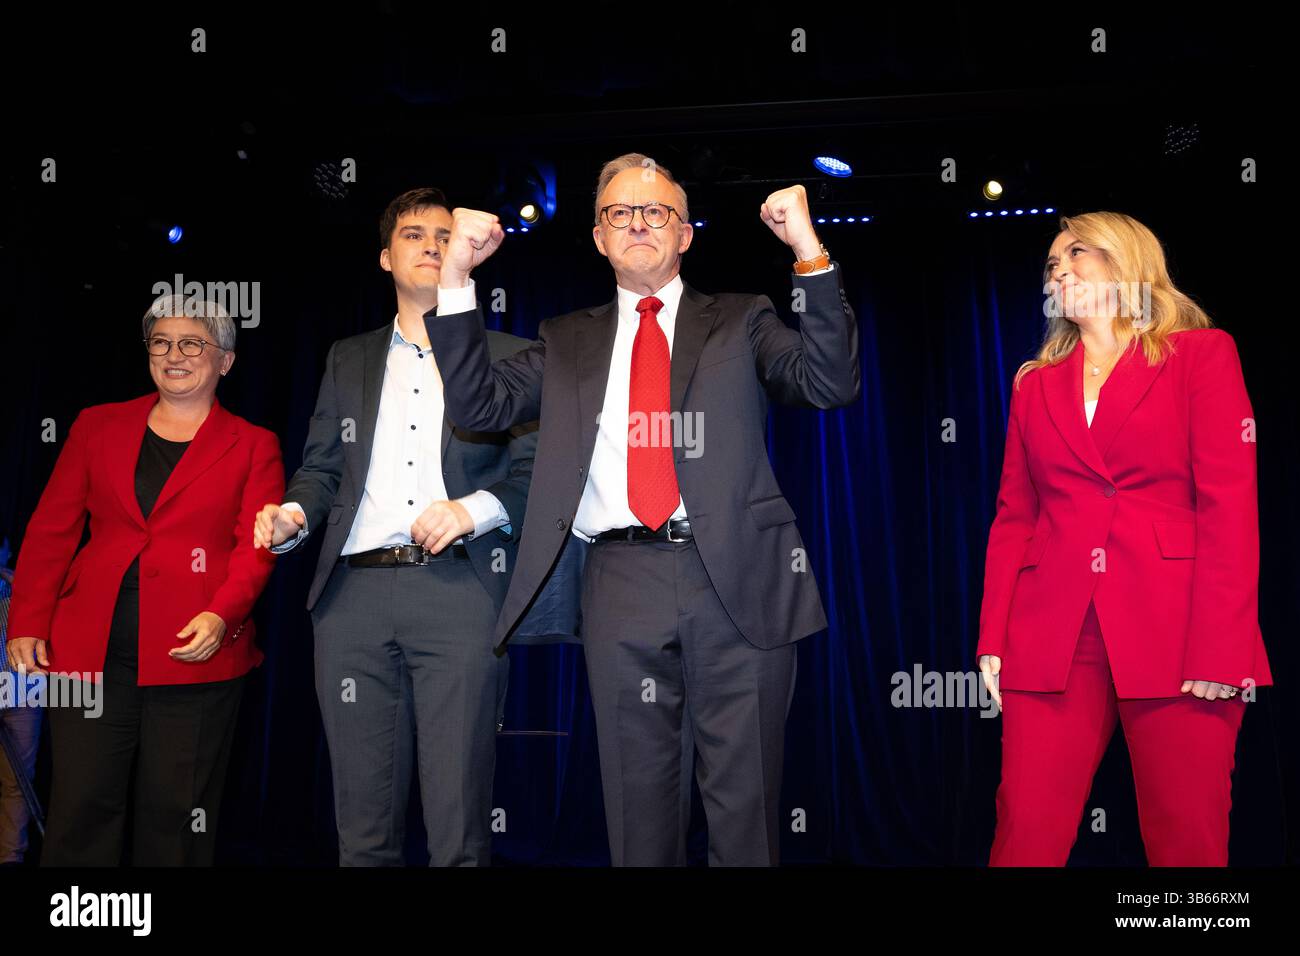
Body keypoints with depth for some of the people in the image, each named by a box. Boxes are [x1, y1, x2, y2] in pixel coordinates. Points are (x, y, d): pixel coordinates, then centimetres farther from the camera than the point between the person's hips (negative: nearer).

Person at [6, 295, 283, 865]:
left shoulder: (253, 446, 7)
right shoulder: (98, 426, 14)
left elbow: (257, 546, -2)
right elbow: (50, 530, 12)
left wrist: (222, 615, -20)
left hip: (196, 652, -2)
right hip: (90, 649, 2)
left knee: (175, 815, 5)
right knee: (80, 805, 2)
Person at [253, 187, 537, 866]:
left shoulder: (507, 357, 13)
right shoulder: (348, 358, 23)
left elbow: (534, 471, 5)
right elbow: (322, 466, 18)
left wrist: (477, 508, -12)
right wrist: (294, 515, -2)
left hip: (460, 589, -3)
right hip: (354, 594, 3)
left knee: (459, 829, -4)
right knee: (363, 829, 7)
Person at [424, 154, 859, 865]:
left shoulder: (740, 321, 12)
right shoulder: (567, 341, 17)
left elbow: (831, 385, -1)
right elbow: (480, 405, 8)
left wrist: (809, 252, -10)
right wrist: (456, 276, 0)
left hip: (738, 584, -1)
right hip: (621, 588, 2)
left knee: (744, 805, 5)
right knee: (638, 804, 10)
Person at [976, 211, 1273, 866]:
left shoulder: (1202, 354, 7)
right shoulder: (1035, 385, 18)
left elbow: (1230, 505, -2)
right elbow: (1013, 518, 14)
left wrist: (1219, 652, -11)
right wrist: (993, 639, 3)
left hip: (1174, 634, -2)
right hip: (1050, 639, 3)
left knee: (1187, 841, 2)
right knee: (1026, 835, -2)